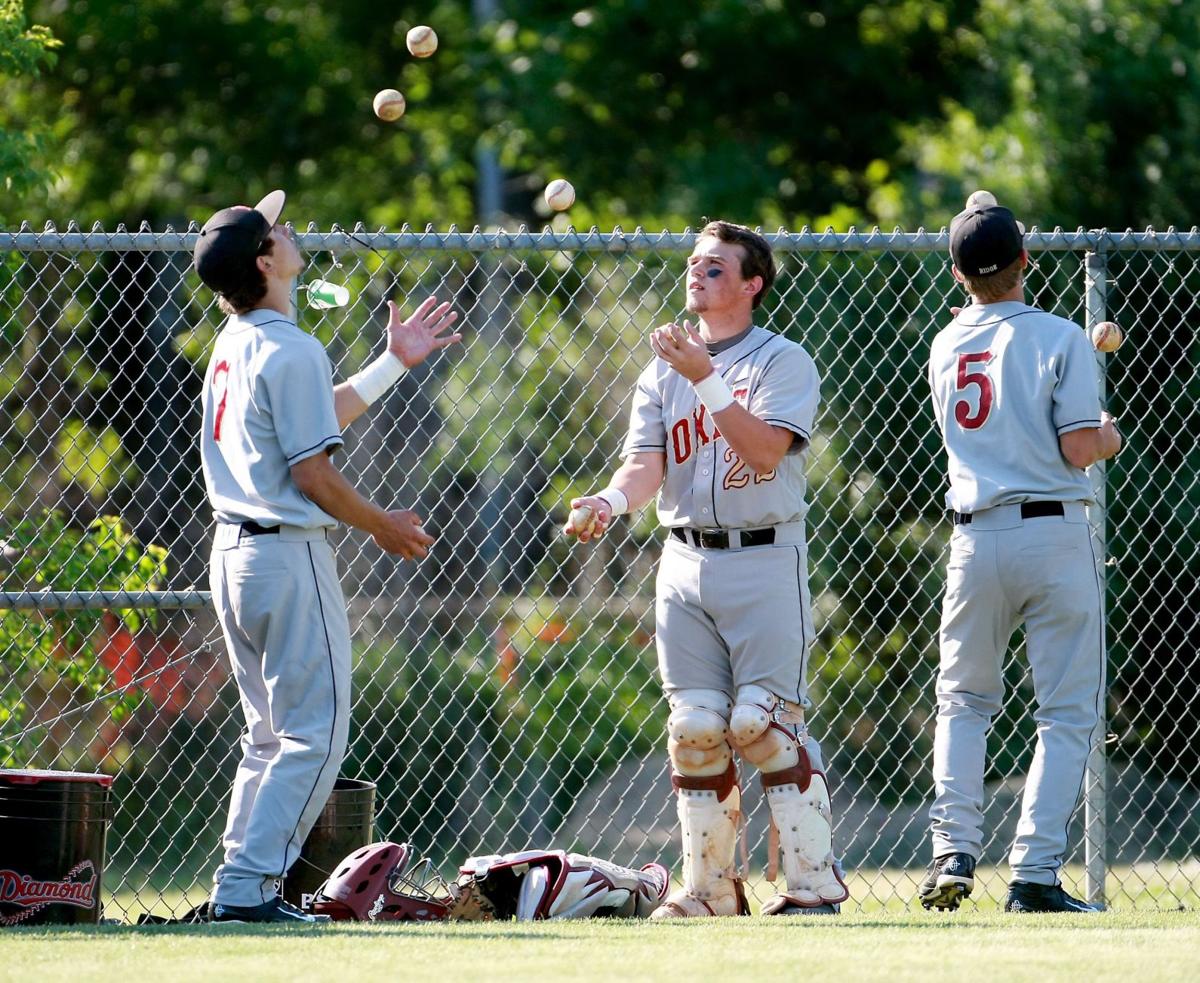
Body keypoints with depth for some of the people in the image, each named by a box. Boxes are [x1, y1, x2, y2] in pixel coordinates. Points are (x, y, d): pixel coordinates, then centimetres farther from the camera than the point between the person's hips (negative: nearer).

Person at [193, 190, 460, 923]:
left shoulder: (234, 343, 13)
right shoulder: (291, 351, -16)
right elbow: (312, 475, -17)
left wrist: (393, 363, 27)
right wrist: (382, 526, -2)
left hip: (233, 551, 10)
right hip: (289, 556, -10)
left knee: (272, 733, 17)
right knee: (316, 732, -5)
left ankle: (246, 887, 14)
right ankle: (248, 886, -11)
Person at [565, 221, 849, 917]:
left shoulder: (782, 361, -1)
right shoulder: (663, 372, 14)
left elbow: (766, 450, -17)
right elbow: (647, 463, 1)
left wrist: (707, 380, -23)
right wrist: (611, 501, -20)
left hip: (766, 557, -5)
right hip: (686, 563, 5)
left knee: (762, 722, -13)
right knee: (695, 728, 2)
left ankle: (814, 884, -8)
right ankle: (709, 890, 9)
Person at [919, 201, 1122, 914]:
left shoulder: (945, 349, 7)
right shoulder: (1061, 339, -8)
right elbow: (1078, 449, -14)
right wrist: (1110, 436, 9)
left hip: (975, 536, 4)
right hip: (1054, 533, -4)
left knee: (964, 701, 19)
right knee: (1069, 713, 3)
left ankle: (955, 850, 3)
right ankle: (1035, 873, -6)